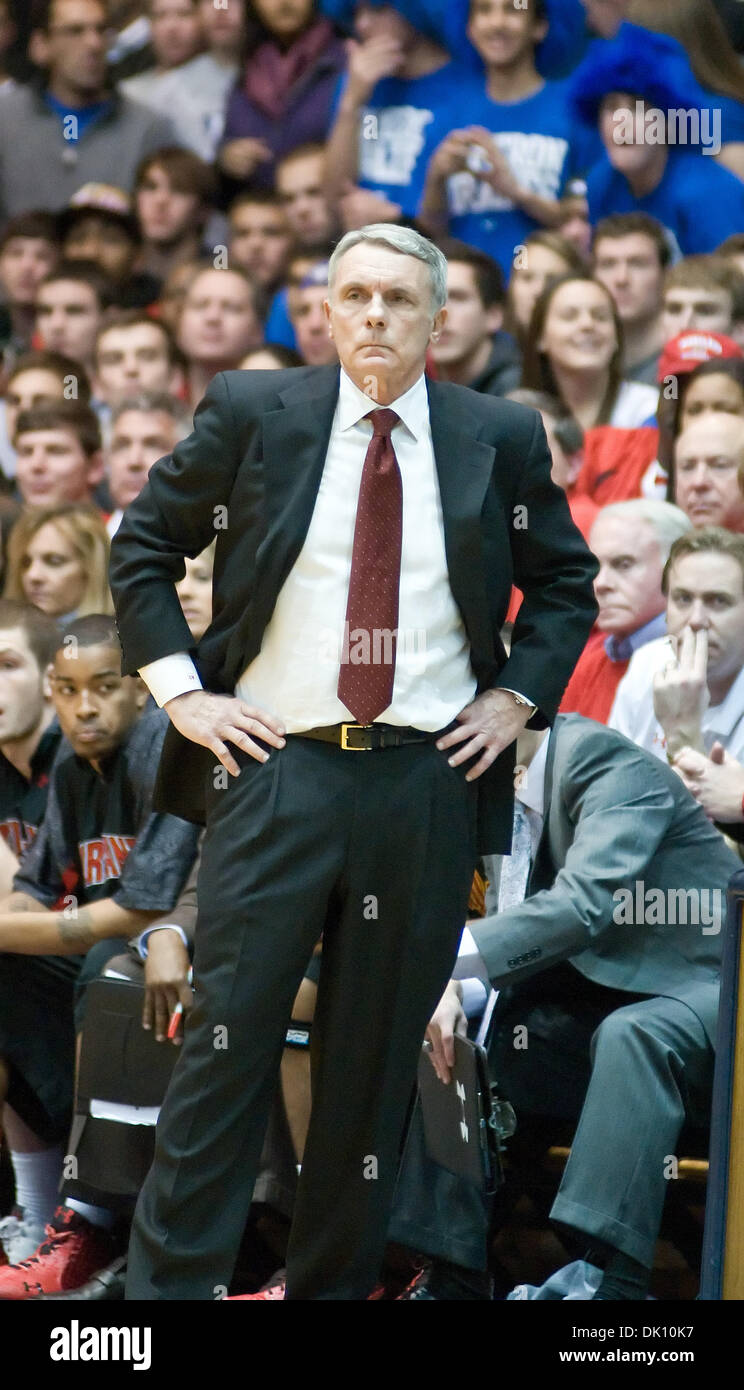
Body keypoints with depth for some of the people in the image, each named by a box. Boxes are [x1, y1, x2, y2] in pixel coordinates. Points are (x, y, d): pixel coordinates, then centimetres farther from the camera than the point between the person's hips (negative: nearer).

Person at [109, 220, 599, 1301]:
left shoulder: (501, 438, 6)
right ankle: (168, 1282, 0)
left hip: (430, 781, 2)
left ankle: (335, 1283, 15)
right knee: (228, 1038, -5)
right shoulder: (251, 413, 2)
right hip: (276, 771, -1)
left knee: (379, 1051, 6)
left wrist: (517, 697, 6)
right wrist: (179, 689, 1)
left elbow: (566, 583, 18)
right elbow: (141, 545, 11)